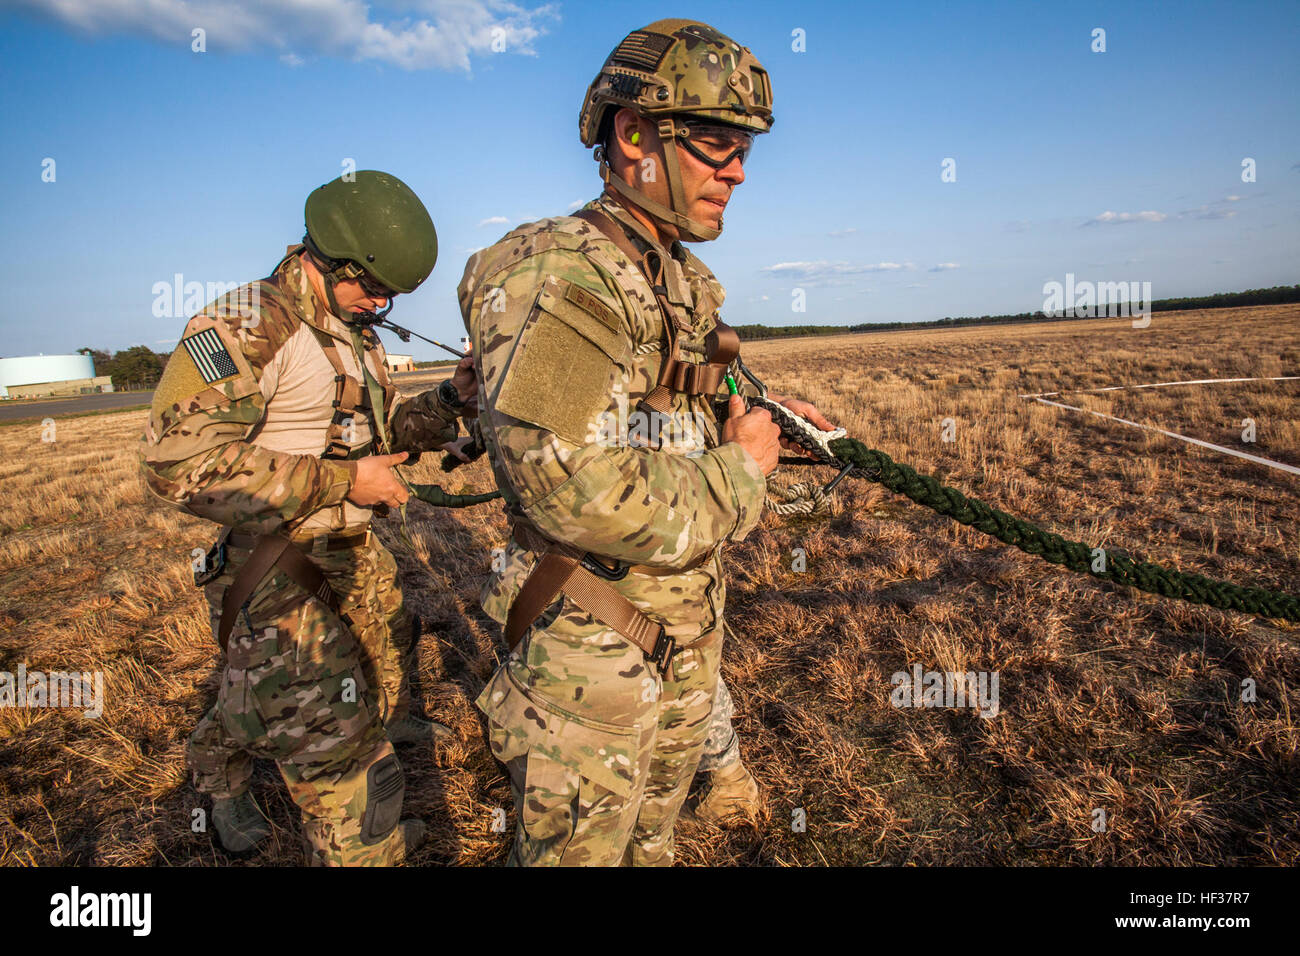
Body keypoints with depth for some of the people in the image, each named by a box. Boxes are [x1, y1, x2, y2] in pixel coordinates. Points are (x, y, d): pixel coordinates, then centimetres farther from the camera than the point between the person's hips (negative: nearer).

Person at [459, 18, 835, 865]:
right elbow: (567, 486, -33)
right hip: (594, 643, -8)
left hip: (689, 623, 8)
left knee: (652, 834, 28)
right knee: (578, 844, 13)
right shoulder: (557, 273, -22)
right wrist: (738, 472, -20)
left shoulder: (684, 280, 8)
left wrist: (762, 421, 1)